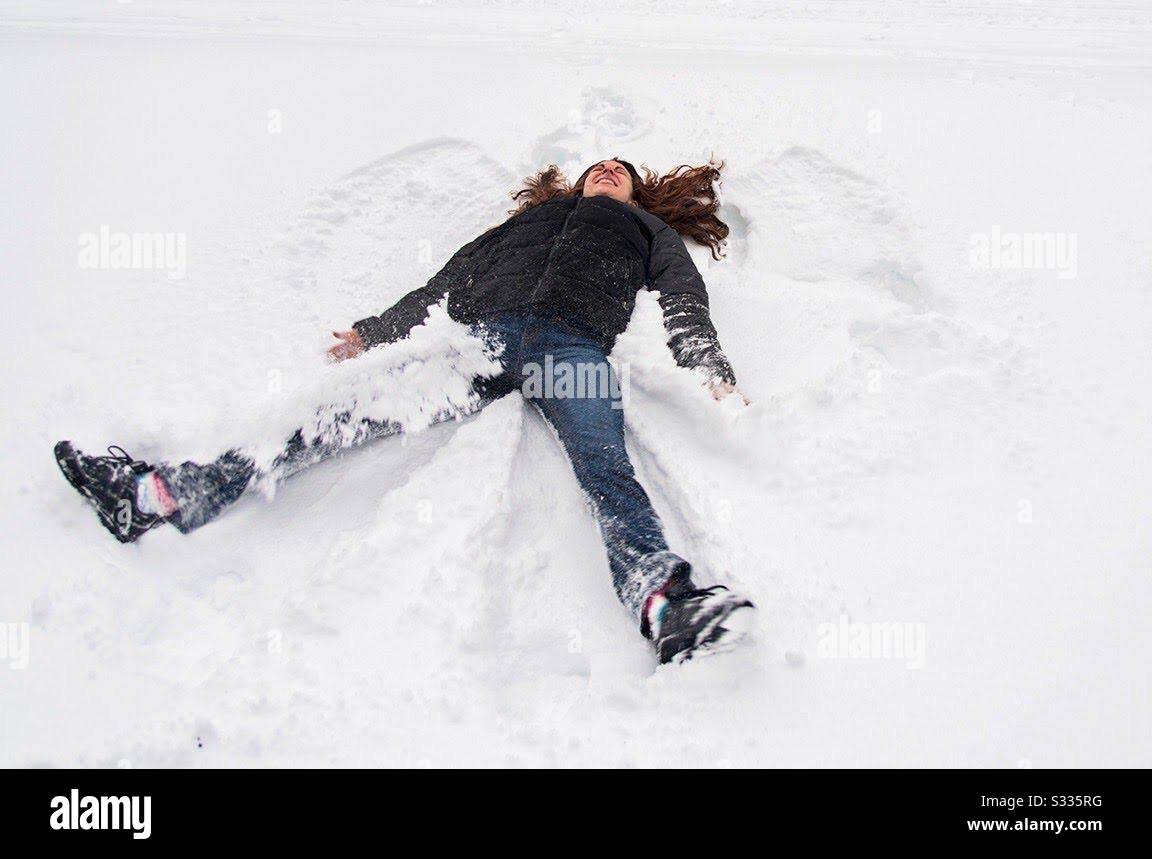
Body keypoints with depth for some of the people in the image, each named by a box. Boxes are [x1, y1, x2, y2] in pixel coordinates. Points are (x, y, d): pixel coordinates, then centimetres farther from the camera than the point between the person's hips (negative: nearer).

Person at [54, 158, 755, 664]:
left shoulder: (650, 229, 36)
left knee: (606, 469, -33)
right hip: (484, 332, 3)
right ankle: (159, 494, -22)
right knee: (348, 413, -13)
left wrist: (716, 375, 0)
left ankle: (665, 605, -62)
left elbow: (684, 305, 19)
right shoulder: (529, 220, 41)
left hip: (574, 344, -3)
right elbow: (445, 287, 36)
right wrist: (370, 334, 29)